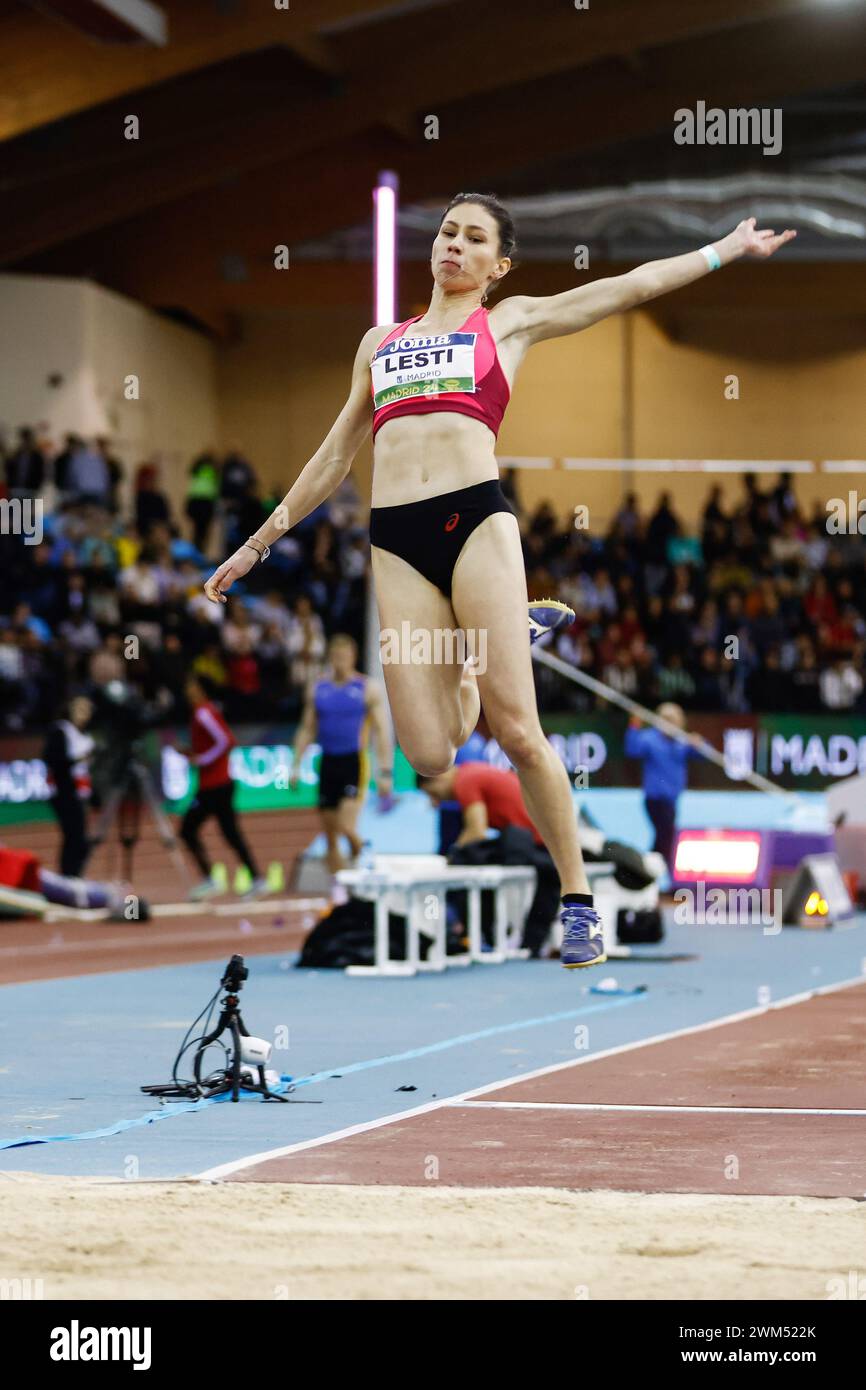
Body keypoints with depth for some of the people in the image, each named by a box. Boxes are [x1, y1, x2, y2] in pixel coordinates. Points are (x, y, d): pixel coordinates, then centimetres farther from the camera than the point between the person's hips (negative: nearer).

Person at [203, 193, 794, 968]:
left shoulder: (511, 322, 17)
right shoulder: (380, 341, 26)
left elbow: (630, 287, 14)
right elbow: (336, 455, 31)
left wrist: (725, 250, 11)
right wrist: (261, 541, 29)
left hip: (476, 519, -3)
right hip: (394, 538, 3)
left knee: (516, 731, -14)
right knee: (428, 756, -7)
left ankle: (578, 900, -2)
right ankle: (461, 692, 30)